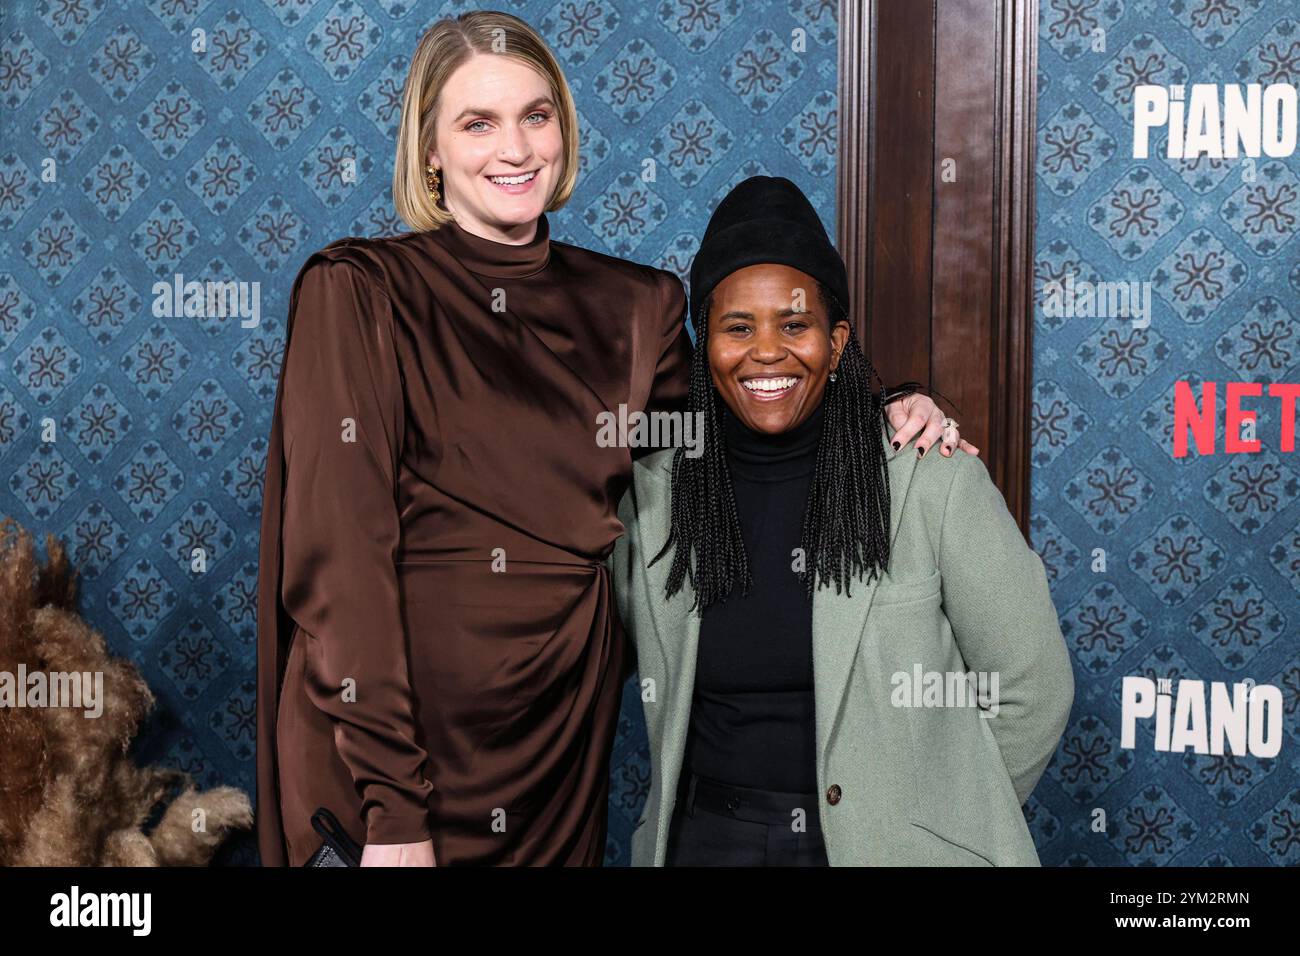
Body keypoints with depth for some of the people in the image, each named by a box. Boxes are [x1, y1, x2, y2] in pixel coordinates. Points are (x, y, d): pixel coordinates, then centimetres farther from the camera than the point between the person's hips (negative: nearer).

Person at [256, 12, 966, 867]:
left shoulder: (634, 307, 5)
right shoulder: (357, 292, -7)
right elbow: (339, 553, -13)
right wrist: (391, 811, -19)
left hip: (563, 735, 4)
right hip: (389, 745, -4)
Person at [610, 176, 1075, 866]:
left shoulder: (936, 481, -12)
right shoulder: (651, 492, -3)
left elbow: (1032, 692, -6)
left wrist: (934, 821, 1)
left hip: (891, 846, -2)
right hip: (707, 842, 2)